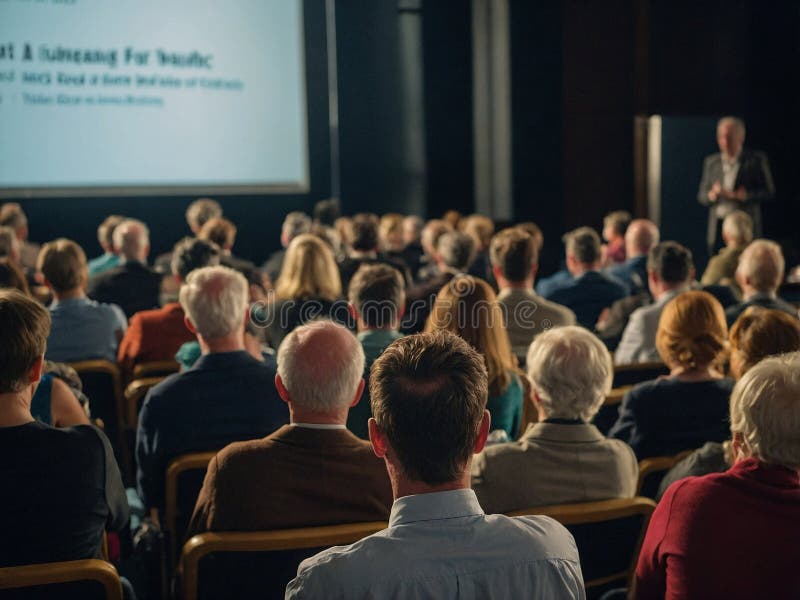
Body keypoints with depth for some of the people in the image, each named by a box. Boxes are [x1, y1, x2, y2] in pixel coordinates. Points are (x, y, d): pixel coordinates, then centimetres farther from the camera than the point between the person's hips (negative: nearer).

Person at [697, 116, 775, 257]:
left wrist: (744, 195, -14)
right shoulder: (711, 162, 13)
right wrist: (712, 195, -9)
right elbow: (701, 196, 14)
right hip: (718, 227, 3)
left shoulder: (756, 159, 3)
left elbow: (769, 192, 2)